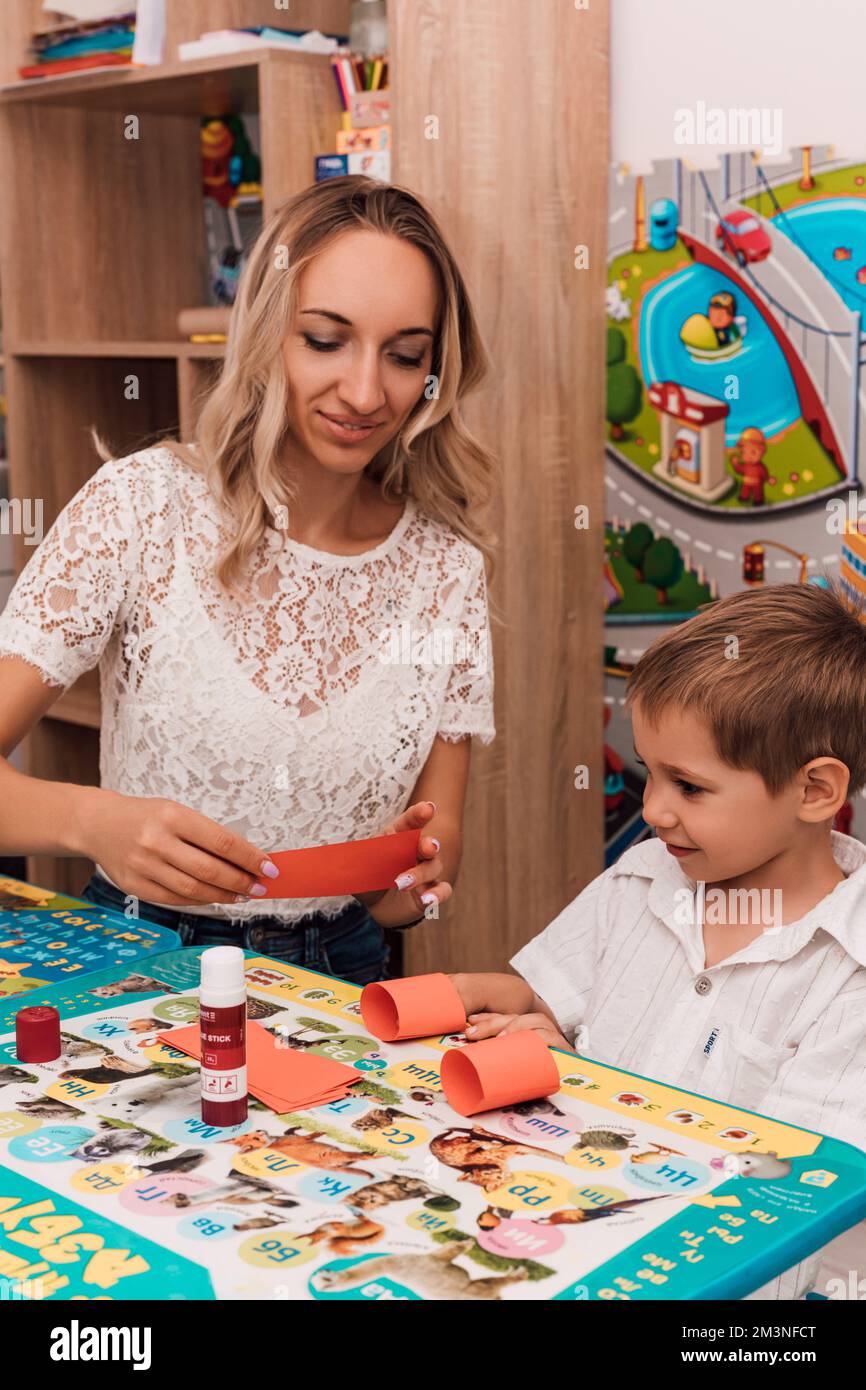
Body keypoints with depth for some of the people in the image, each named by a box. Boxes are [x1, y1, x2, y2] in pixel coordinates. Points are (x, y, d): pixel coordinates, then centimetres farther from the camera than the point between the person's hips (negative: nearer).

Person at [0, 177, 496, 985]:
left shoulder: (447, 565, 0)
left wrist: (420, 874, -18)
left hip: (337, 980, 4)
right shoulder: (144, 504, -9)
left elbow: (432, 872, 5)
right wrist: (93, 820, -32)